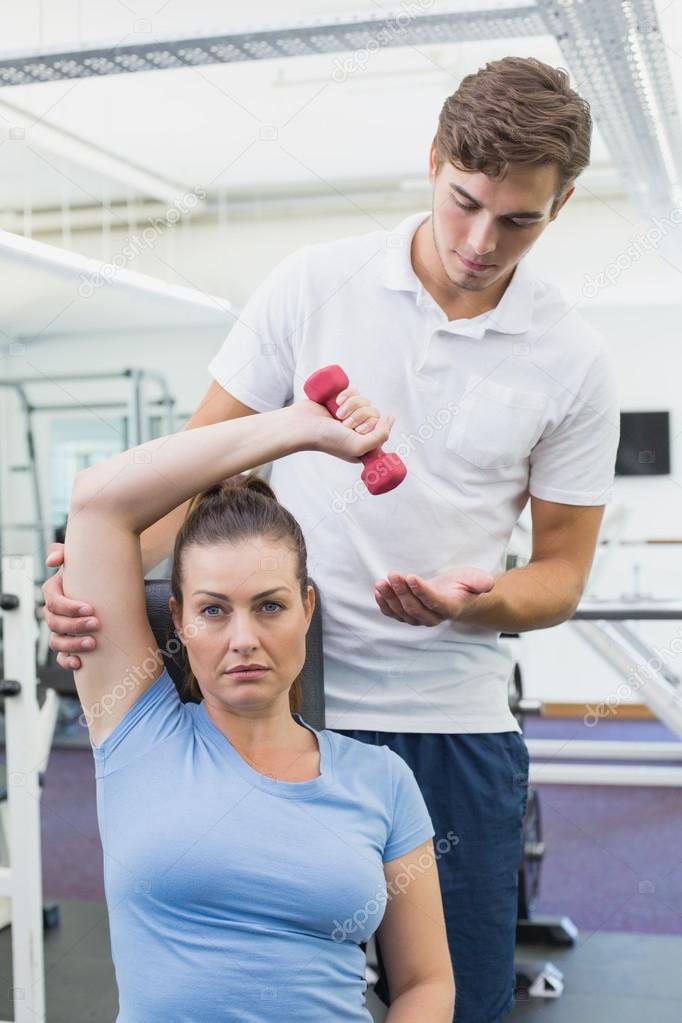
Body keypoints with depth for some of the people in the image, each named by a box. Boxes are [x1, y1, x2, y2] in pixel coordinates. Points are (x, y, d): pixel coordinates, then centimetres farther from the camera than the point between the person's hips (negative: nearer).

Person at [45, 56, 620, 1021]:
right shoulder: (312, 285, -2)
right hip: (289, 705, 0)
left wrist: (480, 602, -17)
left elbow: (561, 569, 5)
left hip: (456, 722, 1)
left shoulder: (573, 359, -1)